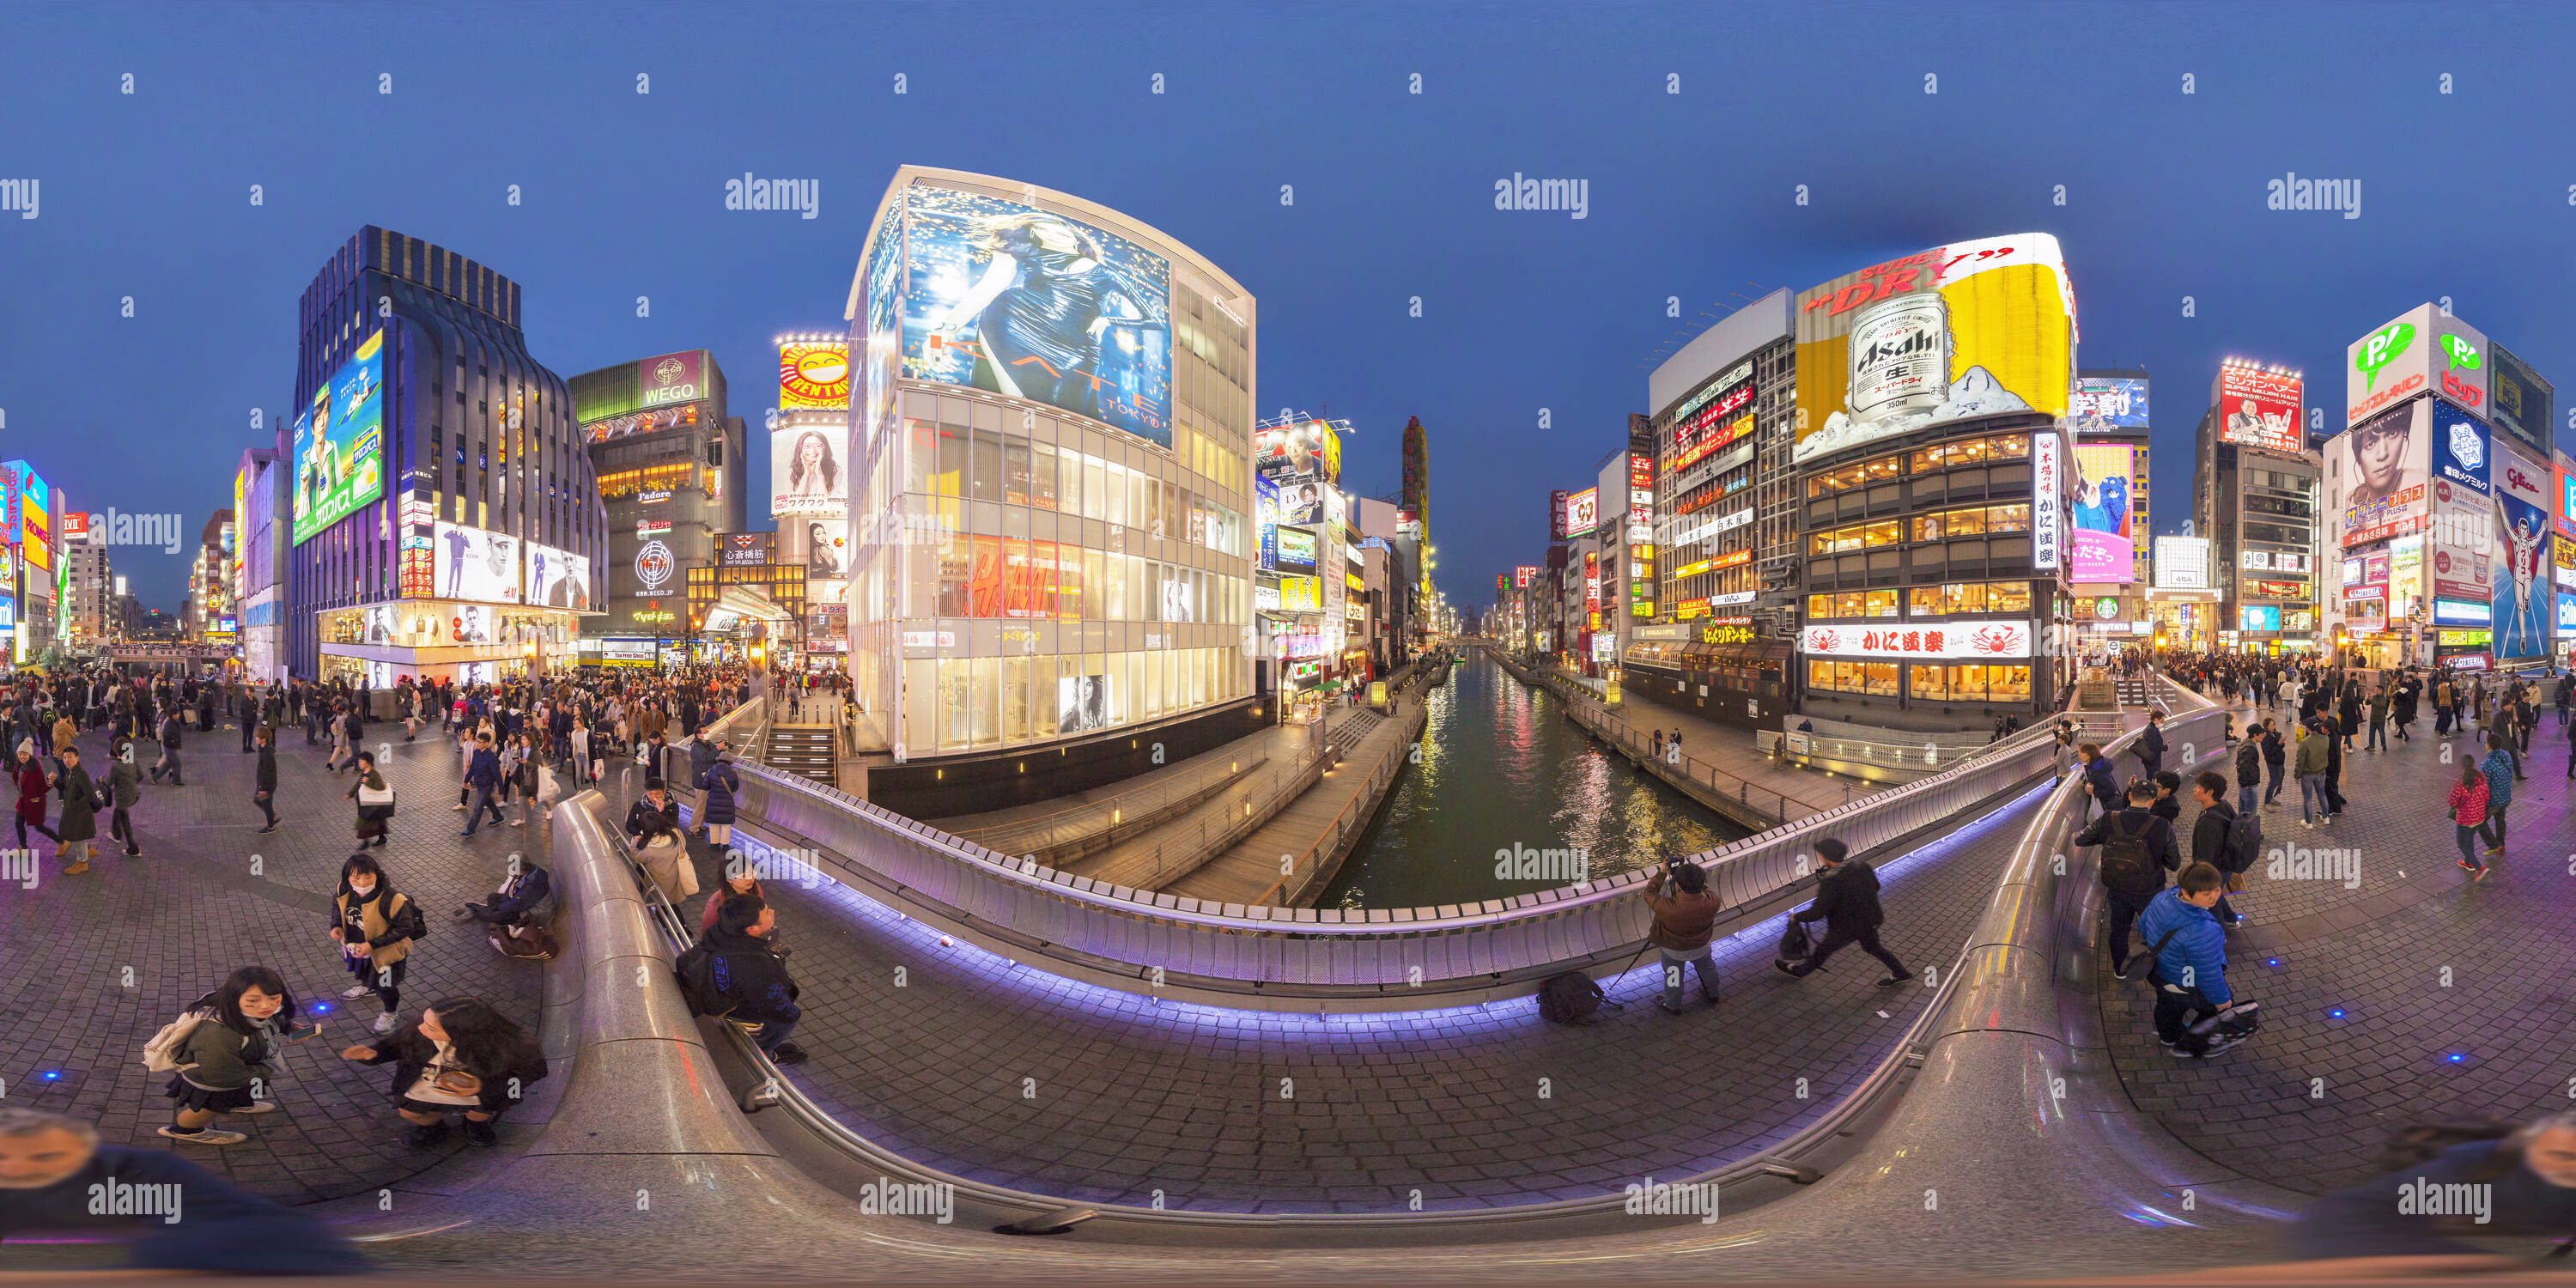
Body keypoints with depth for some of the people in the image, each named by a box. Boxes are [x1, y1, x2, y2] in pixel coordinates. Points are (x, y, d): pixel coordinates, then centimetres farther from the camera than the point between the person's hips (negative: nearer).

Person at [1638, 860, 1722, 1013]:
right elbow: (1709, 892, -8)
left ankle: (1673, 1006, 47)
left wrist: (1662, 873, -17)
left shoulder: (1669, 909, -44)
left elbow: (1649, 894, -24)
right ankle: (1712, 995, 57)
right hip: (1701, 947, 3)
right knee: (1707, 968, 32)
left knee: (1673, 975, 25)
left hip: (1673, 950, -3)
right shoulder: (1711, 904, -34)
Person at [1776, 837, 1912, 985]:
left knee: (1824, 949, 20)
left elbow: (1817, 912, -29)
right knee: (1872, 947, 32)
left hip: (1846, 928, -5)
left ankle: (1802, 970, 44)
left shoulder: (1831, 882, -34)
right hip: (1869, 920, 5)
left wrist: (1797, 916, -10)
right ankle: (1900, 973, 45)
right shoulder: (1862, 868, -14)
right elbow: (1875, 887, 6)